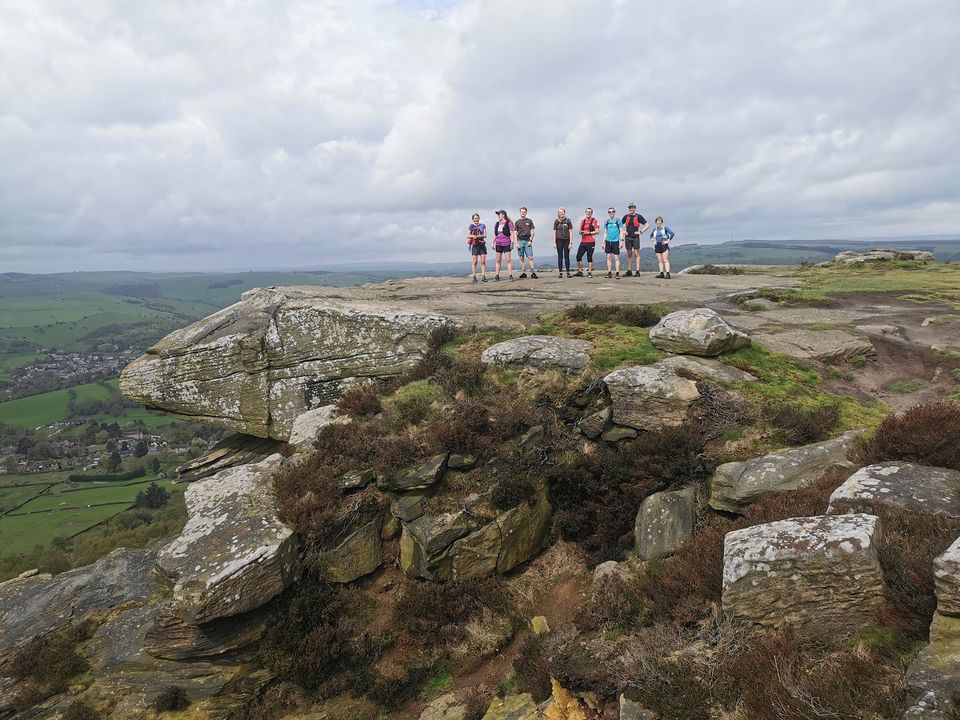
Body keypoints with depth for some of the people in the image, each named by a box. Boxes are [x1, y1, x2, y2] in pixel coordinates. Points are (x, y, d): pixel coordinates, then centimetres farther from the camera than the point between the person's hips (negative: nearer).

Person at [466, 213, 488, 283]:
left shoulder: (483, 226, 9)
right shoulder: (471, 226, 8)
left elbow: (485, 235, 2)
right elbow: (467, 236, 3)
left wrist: (479, 236, -17)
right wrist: (473, 236, -17)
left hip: (482, 245, 1)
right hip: (474, 245, -1)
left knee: (483, 261, -3)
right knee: (475, 262, -3)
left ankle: (483, 276, 0)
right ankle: (474, 277, 0)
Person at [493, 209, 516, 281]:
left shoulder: (508, 223, -2)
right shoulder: (497, 224, 12)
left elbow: (512, 234, -3)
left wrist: (512, 242, -10)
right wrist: (493, 243, 14)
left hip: (506, 244, -5)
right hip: (498, 244, 5)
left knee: (508, 260, -6)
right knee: (498, 260, 6)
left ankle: (511, 276, -5)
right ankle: (497, 275, 10)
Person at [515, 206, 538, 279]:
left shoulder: (529, 221, 8)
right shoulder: (517, 222, 8)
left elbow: (533, 231, 6)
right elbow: (515, 233, 5)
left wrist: (531, 241, -4)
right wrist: (516, 243, -4)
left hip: (527, 241, -1)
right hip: (520, 241, 1)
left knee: (530, 257, -7)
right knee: (521, 258, 3)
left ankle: (532, 272, -7)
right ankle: (523, 272, 8)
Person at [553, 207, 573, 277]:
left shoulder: (568, 221, 0)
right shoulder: (556, 221, 2)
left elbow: (570, 232, -1)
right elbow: (554, 232, 3)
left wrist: (571, 242, -7)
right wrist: (554, 243, -3)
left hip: (566, 240, 0)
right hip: (559, 240, 1)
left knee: (566, 256, 2)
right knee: (560, 257, 3)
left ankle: (568, 272, 6)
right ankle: (560, 273, 6)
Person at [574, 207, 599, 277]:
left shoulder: (594, 221, 0)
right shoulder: (582, 220, 16)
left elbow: (597, 231, -6)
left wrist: (589, 233, -16)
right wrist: (581, 232, 1)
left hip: (591, 242, -5)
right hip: (583, 242, 5)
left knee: (589, 257, -1)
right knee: (578, 256, -3)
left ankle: (589, 272, 7)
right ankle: (580, 271, 8)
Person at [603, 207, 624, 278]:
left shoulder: (618, 221, 0)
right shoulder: (606, 222, 11)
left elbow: (621, 231, -1)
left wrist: (621, 241, -9)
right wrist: (603, 242, 11)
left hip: (615, 241, -4)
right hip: (608, 241, 4)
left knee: (616, 257, -4)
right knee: (608, 257, 5)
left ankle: (617, 273, -1)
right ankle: (609, 272, 11)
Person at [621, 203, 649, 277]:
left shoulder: (638, 216, 0)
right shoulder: (626, 217, 9)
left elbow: (647, 225, 0)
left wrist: (641, 232, -8)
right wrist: (622, 231, 7)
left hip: (635, 237, -4)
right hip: (627, 237, 4)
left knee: (637, 253, -6)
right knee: (629, 254, 8)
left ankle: (638, 271, -6)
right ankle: (629, 271, 12)